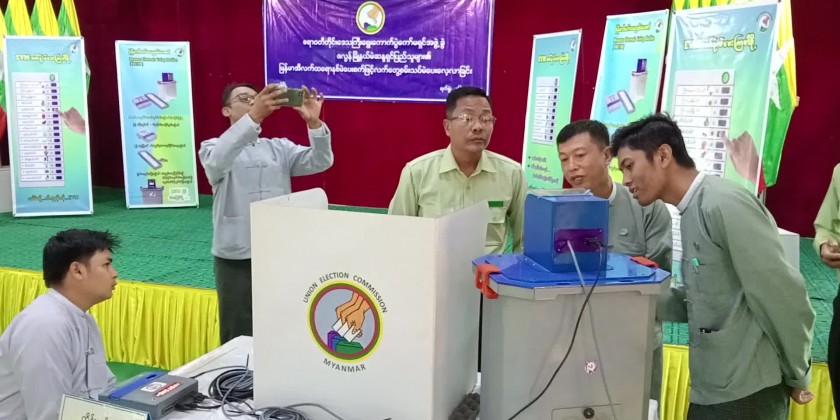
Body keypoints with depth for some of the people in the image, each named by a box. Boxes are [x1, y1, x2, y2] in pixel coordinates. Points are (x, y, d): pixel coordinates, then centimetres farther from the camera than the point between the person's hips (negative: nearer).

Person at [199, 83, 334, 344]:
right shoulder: (213, 148, 1)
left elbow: (320, 162, -4)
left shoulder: (279, 147, 12)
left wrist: (314, 122, -23)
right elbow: (218, 161, -24)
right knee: (240, 338, 4)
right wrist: (253, 117, -38)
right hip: (237, 258, -3)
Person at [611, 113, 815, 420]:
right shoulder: (691, 212, 10)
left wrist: (798, 378, -8)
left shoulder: (724, 205, -19)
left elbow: (781, 295, -19)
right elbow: (699, 300, 9)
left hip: (746, 391, -8)